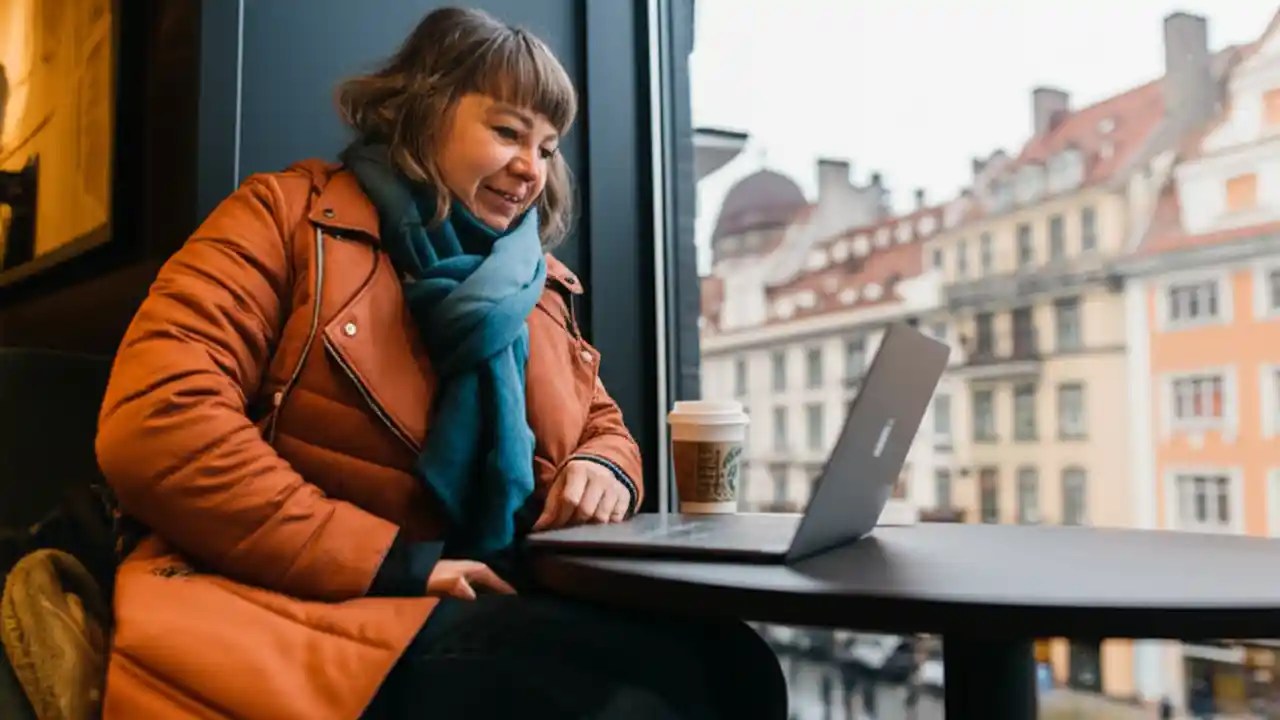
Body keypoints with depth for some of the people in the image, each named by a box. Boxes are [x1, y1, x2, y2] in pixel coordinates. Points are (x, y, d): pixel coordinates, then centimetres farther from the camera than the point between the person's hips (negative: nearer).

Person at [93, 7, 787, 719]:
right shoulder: (289, 215, 0)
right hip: (309, 615, -5)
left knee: (722, 654, -25)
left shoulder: (538, 283, 17)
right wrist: (391, 561, -18)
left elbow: (604, 427, 25)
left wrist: (604, 468, -2)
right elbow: (154, 426, -13)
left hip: (498, 616, 6)